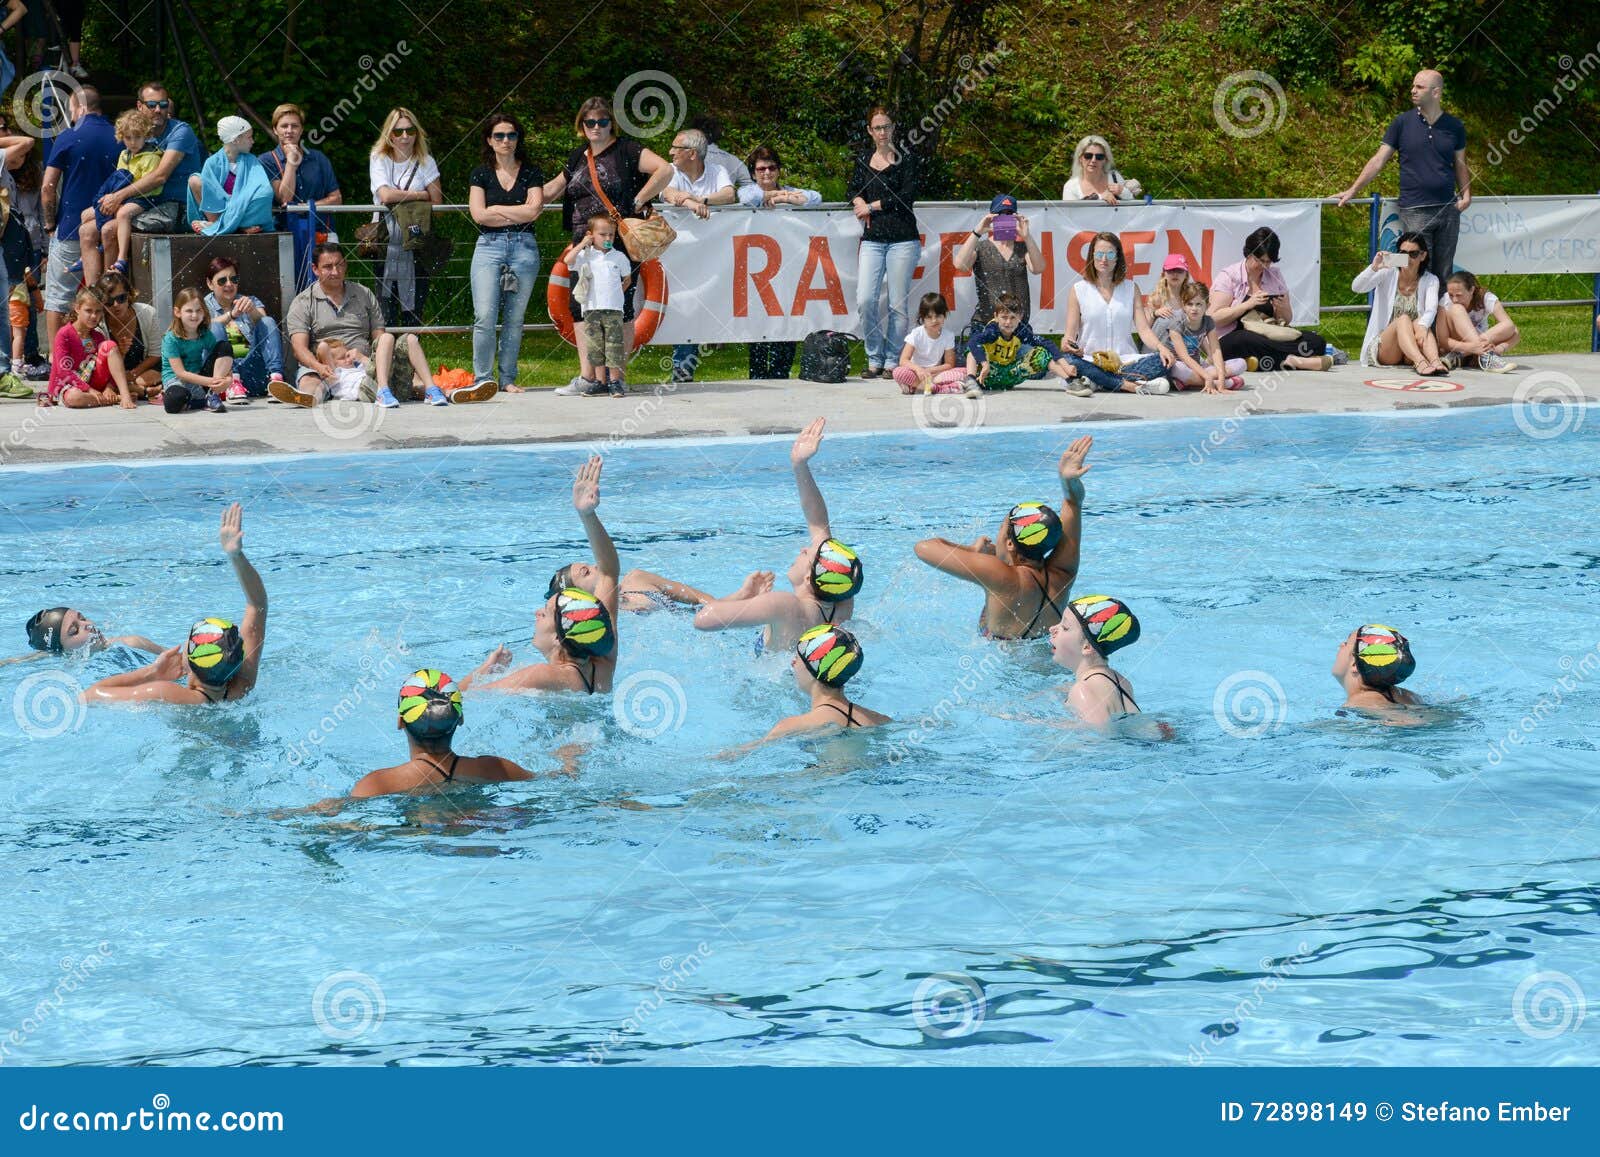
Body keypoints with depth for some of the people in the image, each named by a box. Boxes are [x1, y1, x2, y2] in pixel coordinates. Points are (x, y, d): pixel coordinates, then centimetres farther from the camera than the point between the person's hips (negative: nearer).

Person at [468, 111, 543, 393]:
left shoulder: (531, 172, 9)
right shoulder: (481, 173, 9)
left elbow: (533, 211, -4)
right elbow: (479, 214, -3)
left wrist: (497, 209, -1)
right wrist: (517, 216, -4)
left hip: (523, 246, 0)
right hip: (489, 246, 0)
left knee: (514, 318, 2)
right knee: (485, 317, -11)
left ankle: (507, 378, 9)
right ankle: (483, 378, -5)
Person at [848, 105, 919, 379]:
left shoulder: (905, 158, 2)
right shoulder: (863, 160, 15)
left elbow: (907, 196, -7)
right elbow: (852, 190, 16)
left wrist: (872, 206, -5)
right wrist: (859, 202, -6)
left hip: (902, 238, -3)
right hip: (872, 239, 3)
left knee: (898, 303, -3)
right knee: (865, 300, -9)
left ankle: (893, 361, 5)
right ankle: (874, 360, 2)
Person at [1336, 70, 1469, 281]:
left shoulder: (1454, 127, 8)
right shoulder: (1402, 123, 2)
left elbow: (1460, 166, 16)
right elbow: (1378, 160, 4)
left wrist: (1466, 194, -2)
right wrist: (1353, 190, -1)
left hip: (1448, 209, 2)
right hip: (1414, 212, -2)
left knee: (1444, 274, 5)